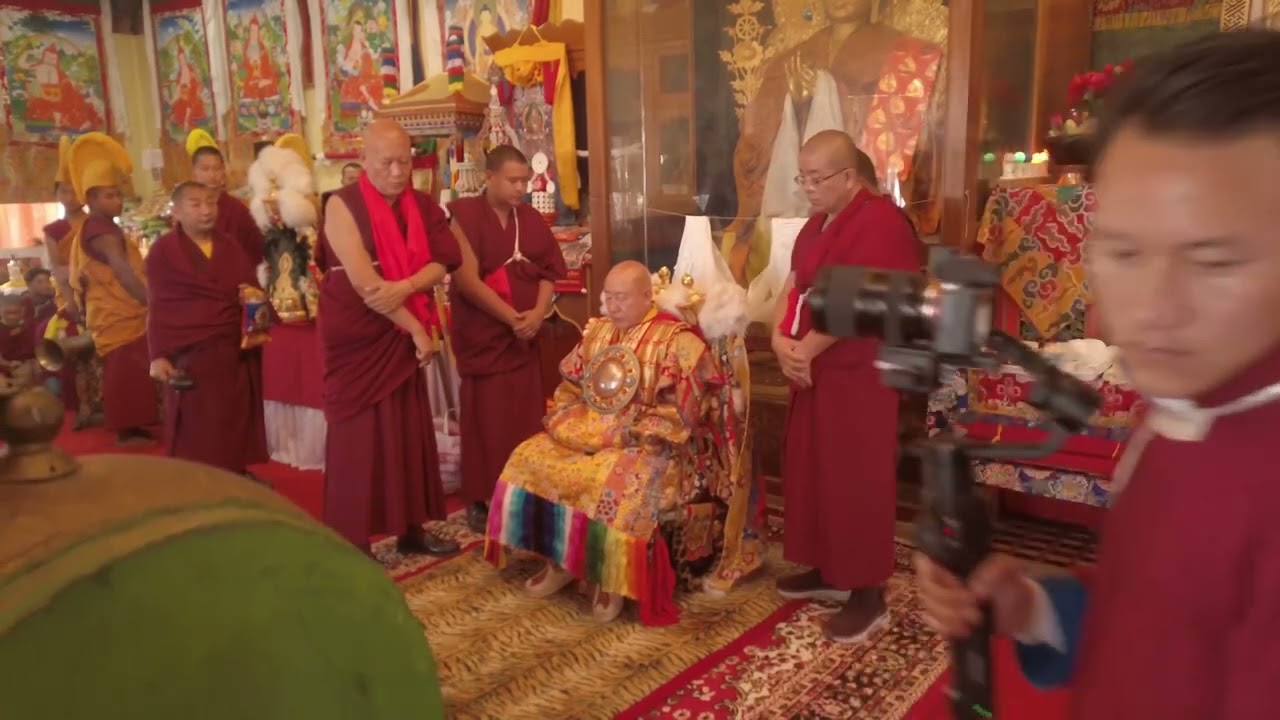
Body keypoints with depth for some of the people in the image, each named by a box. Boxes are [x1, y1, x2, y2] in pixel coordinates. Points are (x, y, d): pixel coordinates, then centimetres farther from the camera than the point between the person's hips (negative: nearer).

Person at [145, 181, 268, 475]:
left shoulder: (231, 248, 14)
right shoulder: (163, 251, 0)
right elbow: (157, 308, -3)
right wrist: (158, 356, -9)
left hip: (235, 355, 5)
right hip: (190, 355, -4)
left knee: (234, 426, 7)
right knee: (195, 434, -1)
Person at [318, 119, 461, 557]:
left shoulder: (421, 207, 6)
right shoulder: (343, 205, -12)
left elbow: (441, 263, -3)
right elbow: (364, 282, -20)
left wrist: (405, 287, -23)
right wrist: (416, 328, -17)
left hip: (402, 336, 6)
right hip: (357, 337, -6)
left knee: (410, 432, 10)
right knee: (358, 437, -1)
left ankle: (411, 528, 22)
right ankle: (355, 541, 9)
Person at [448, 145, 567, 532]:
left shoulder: (531, 219, 9)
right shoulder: (465, 216, -8)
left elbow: (549, 271, 9)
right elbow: (467, 280, -14)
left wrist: (538, 313, -9)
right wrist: (511, 318, -15)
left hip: (526, 336, 5)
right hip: (483, 336, -5)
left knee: (526, 418, 7)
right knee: (486, 419, 0)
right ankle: (480, 500, 10)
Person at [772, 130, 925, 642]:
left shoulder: (879, 221, -17)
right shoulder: (817, 224, 13)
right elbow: (792, 289, 10)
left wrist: (805, 349, -15)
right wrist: (781, 340, -8)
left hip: (858, 374, -9)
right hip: (812, 369, 10)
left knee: (855, 481, -2)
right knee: (811, 471, 15)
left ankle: (867, 592, 11)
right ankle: (826, 570, 30)